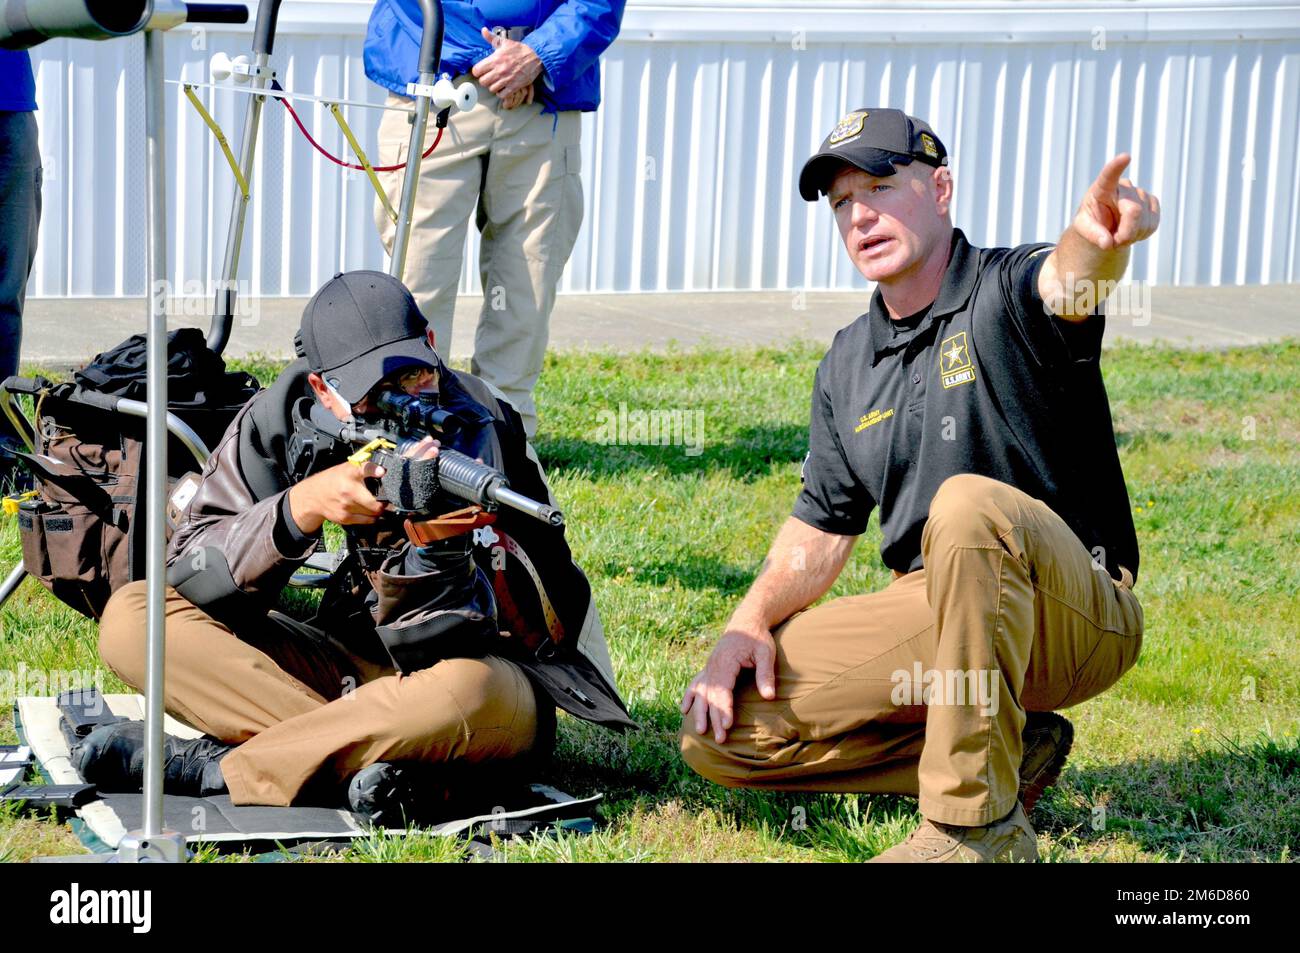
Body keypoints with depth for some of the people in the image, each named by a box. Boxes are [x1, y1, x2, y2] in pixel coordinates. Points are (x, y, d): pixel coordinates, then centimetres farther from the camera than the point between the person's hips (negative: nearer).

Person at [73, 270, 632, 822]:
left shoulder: (476, 431, -20)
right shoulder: (282, 415, -8)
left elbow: (453, 640, -24)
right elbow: (190, 574, -13)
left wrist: (436, 547, -44)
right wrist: (300, 508, -28)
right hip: (342, 667, 5)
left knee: (464, 693, -42)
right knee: (132, 615, -11)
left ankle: (209, 768, -25)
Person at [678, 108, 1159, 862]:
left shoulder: (1008, 293, -10)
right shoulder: (849, 364, 11)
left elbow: (1064, 283, -36)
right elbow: (822, 526, 15)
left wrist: (1097, 237, -62)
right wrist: (751, 621, -5)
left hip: (1077, 613, -6)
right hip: (936, 615, 7)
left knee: (968, 502, -39)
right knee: (721, 727, -7)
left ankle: (979, 821, -30)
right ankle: (1009, 752, -1)